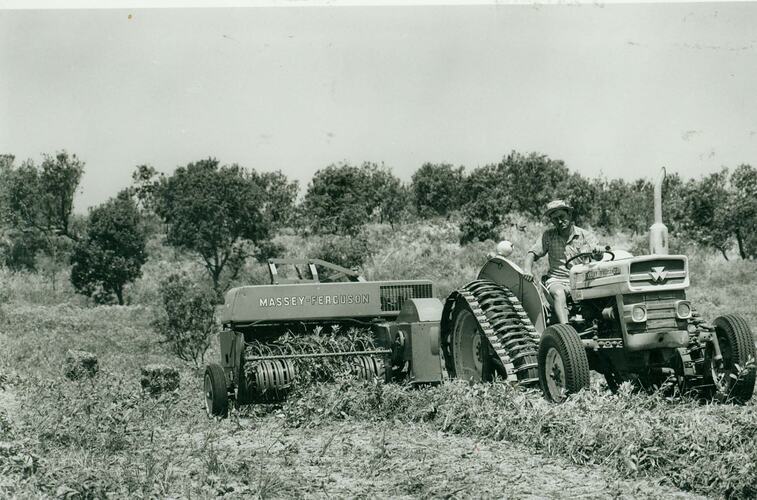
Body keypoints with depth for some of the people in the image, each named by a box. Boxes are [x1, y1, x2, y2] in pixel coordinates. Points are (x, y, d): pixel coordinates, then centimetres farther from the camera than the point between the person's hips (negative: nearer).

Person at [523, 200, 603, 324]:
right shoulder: (548, 236, 7)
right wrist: (527, 269, -18)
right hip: (557, 280, -1)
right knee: (559, 293, -35)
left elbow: (598, 256, -8)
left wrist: (598, 251, -34)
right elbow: (533, 253, 3)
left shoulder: (585, 235, 4)